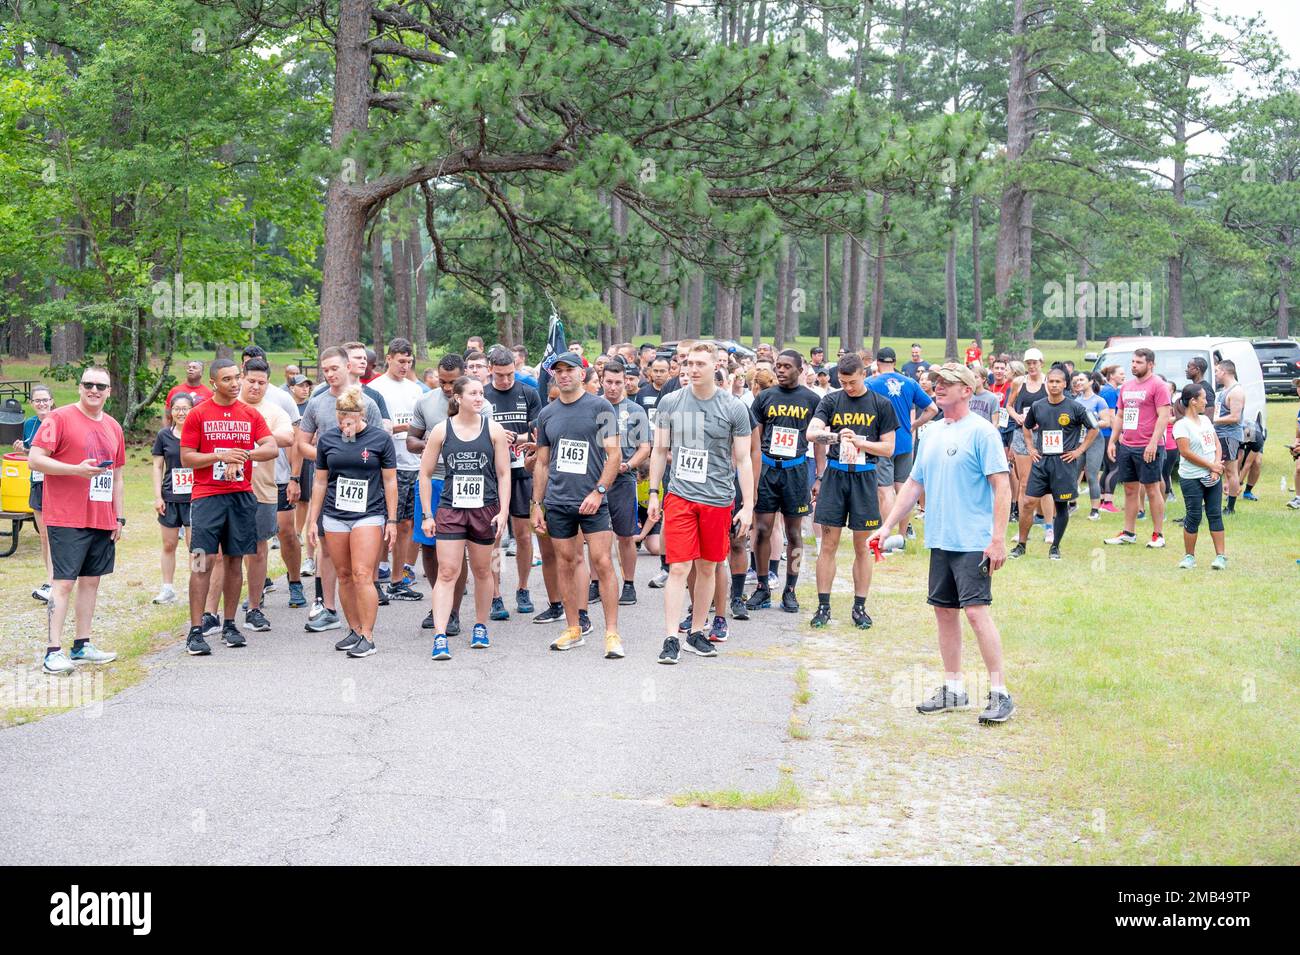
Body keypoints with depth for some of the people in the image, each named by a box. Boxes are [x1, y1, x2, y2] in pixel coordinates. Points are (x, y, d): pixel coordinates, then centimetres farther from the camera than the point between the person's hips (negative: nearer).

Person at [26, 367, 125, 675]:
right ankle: (53, 652, -8)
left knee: (91, 580, 10)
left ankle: (82, 645, 19)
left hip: (103, 520, 7)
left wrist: (120, 516, 15)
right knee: (64, 581, -9)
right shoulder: (59, 418, -6)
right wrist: (77, 469, -22)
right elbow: (34, 460, -13)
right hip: (66, 519, -7)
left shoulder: (113, 427, 14)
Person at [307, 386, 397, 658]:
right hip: (334, 516, 4)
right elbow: (320, 482, 12)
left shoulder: (380, 439, -2)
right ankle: (354, 630, 19)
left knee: (362, 575, -12)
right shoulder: (327, 439, 6)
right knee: (344, 576, 7)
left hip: (369, 515, -4)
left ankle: (367, 636, -7)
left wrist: (392, 520, 1)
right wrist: (312, 520, 11)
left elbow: (390, 481, 3)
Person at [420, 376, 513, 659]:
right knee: (446, 573, -9)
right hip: (450, 510, -1)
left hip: (485, 509, 1)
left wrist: (503, 512, -6)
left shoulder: (493, 429, 1)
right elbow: (425, 473, 5)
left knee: (482, 571, 13)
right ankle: (440, 637, -13)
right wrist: (427, 515, 1)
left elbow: (504, 474, 3)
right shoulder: (441, 430, -1)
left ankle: (480, 627, 32)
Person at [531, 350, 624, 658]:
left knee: (602, 563, -8)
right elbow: (541, 463, 16)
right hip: (557, 502, 4)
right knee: (566, 564, 9)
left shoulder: (600, 407, -1)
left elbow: (614, 454, -5)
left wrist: (598, 491, -14)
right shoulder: (547, 414, 11)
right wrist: (537, 505, 11)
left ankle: (612, 633, -4)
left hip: (592, 500, -4)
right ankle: (573, 630, 18)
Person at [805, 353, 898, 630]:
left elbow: (888, 448, 1)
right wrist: (836, 436, -27)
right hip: (834, 475, 1)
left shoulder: (881, 404, 3)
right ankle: (823, 606, 6)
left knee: (862, 546, 5)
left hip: (864, 477, 0)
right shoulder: (831, 401, 5)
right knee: (828, 544, 1)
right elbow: (811, 433, -9)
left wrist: (858, 441, -13)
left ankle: (860, 607, 13)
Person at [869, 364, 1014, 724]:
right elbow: (914, 484, 20)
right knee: (944, 611, 11)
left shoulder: (981, 431, -9)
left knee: (977, 611, -12)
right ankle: (953, 689, 20)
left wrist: (998, 538, -18)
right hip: (939, 540, 8)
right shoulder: (933, 432, 14)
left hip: (973, 542, -8)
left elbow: (1002, 486, -13)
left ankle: (1000, 693, -7)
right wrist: (887, 525, 15)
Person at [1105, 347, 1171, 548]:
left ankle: (1158, 534, 5)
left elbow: (1164, 416, -14)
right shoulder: (1127, 386, 16)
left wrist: (1153, 443, -20)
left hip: (1148, 448, -7)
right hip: (1126, 446, 7)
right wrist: (1112, 441, 14)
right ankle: (1128, 533, 17)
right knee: (1129, 489, 11)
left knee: (1152, 489, -1)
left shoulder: (1158, 385, -7)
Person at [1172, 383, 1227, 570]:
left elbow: (1217, 445, 11)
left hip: (1212, 477, 6)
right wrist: (1210, 465, -13)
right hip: (1191, 478, -6)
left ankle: (1221, 555, 5)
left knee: (1215, 514, 3)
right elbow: (1186, 452, -16)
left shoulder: (1206, 420, 13)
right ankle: (1189, 556, 10)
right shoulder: (1182, 425, -10)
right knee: (1194, 516, -2)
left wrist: (1216, 467, -5)